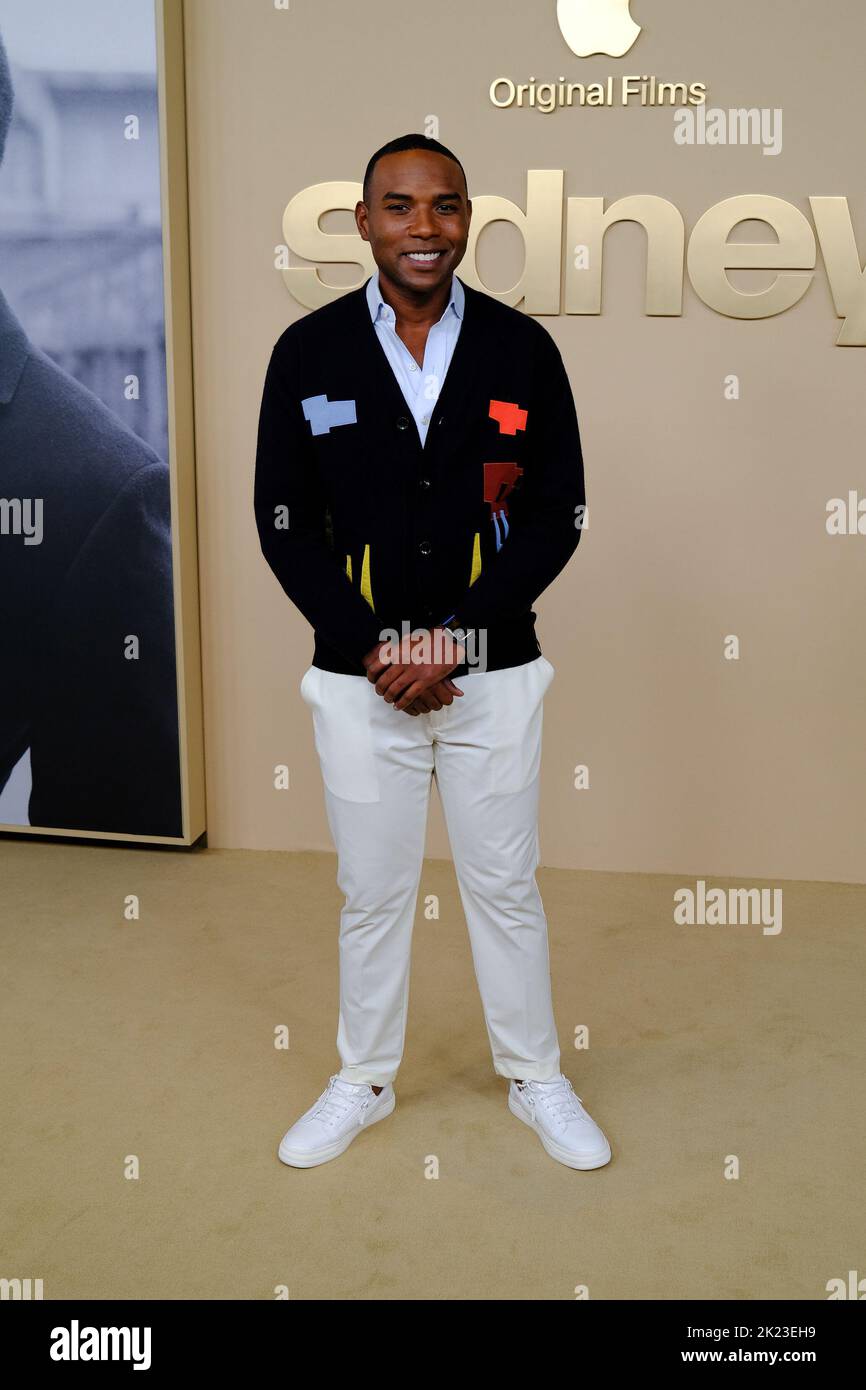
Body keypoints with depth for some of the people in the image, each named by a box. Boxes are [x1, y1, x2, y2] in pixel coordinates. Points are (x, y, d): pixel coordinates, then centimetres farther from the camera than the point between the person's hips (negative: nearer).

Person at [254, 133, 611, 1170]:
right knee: (371, 892, 14)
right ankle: (363, 1083, 35)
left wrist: (458, 638, -12)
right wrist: (374, 648, -11)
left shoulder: (521, 348, -2)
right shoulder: (308, 352, -2)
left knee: (505, 887, 13)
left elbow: (557, 516, -3)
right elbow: (284, 523, -1)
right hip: (358, 678, 0)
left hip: (495, 674, 0)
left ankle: (534, 1078, 35)